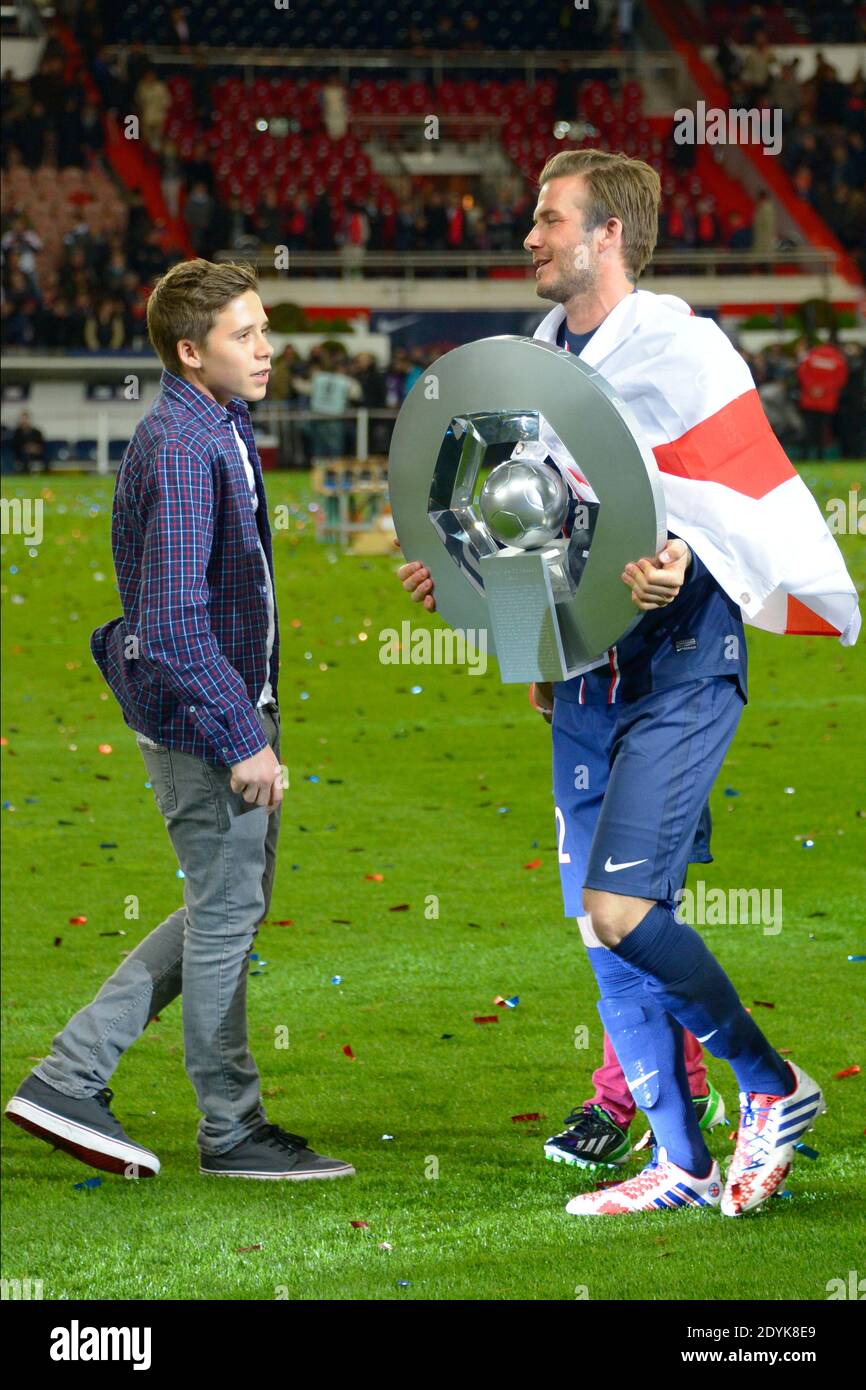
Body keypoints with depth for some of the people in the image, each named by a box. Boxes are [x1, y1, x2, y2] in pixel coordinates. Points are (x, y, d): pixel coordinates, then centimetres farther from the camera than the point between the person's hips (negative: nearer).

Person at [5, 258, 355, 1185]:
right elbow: (174, 621, -25)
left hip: (231, 703, 10)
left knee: (232, 904, 15)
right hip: (199, 715, -10)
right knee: (226, 910, 1)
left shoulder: (222, 432, 12)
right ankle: (232, 1130, 13)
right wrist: (243, 738, -23)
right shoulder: (178, 450, -20)